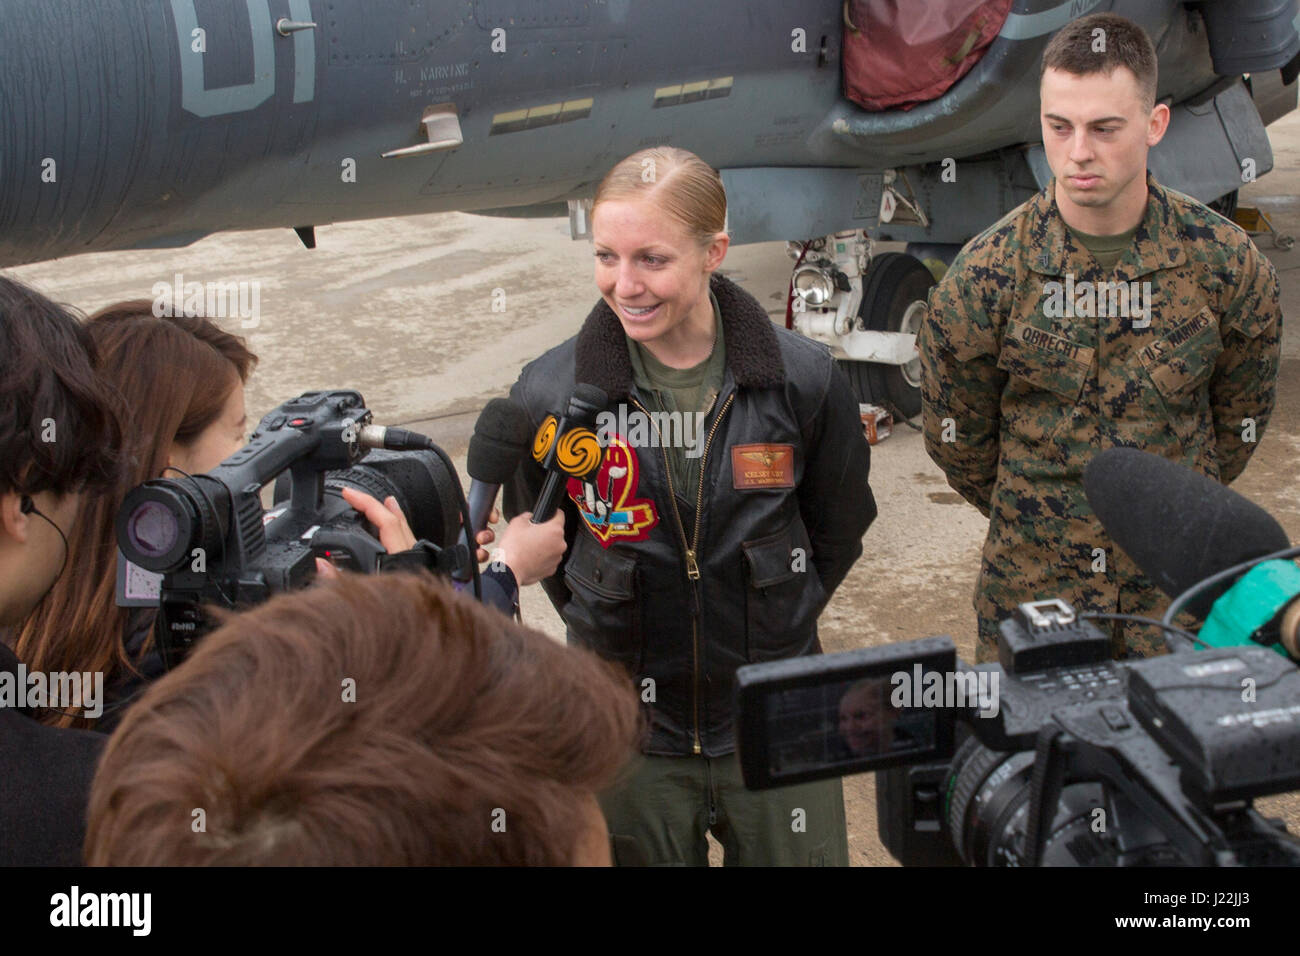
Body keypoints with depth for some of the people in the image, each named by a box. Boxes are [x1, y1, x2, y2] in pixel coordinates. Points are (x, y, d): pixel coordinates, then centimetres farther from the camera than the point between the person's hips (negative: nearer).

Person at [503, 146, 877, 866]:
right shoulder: (548, 395, -12)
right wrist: (608, 631, 7)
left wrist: (776, 625, 10)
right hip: (627, 735, 0)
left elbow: (838, 530, 6)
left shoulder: (803, 380, -10)